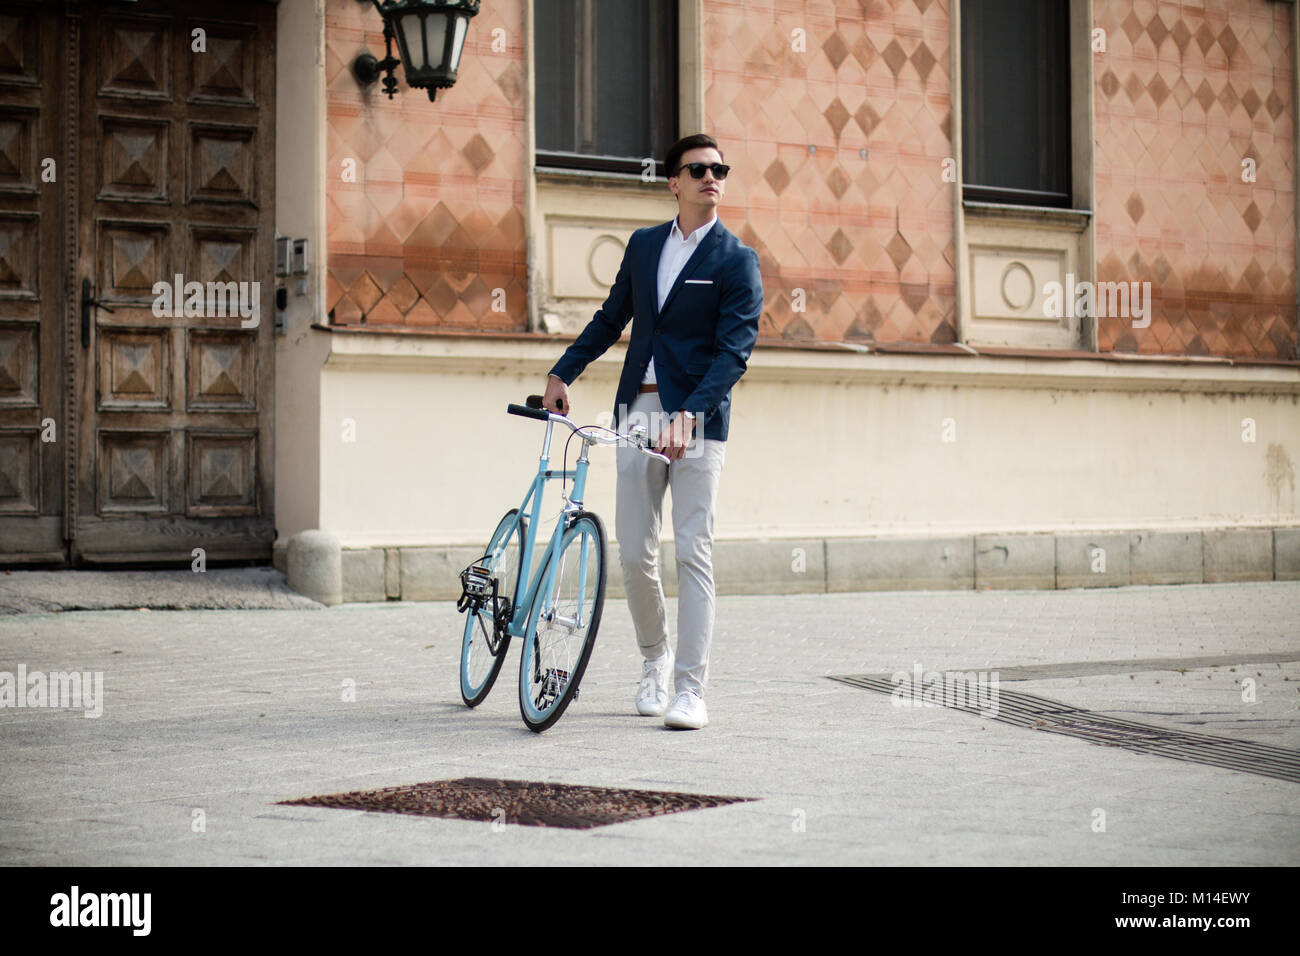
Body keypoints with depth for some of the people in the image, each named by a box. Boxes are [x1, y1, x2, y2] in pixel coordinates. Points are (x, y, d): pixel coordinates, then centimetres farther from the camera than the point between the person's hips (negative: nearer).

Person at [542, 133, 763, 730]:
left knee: (693, 553, -7)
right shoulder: (644, 244, 13)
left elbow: (734, 350, -12)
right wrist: (562, 373, 16)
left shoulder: (737, 260, -2)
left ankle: (690, 689, -4)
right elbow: (611, 317, 23)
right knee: (634, 553, 5)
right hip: (637, 411, 4)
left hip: (696, 418, -4)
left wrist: (689, 414, -24)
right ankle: (654, 659, 27)